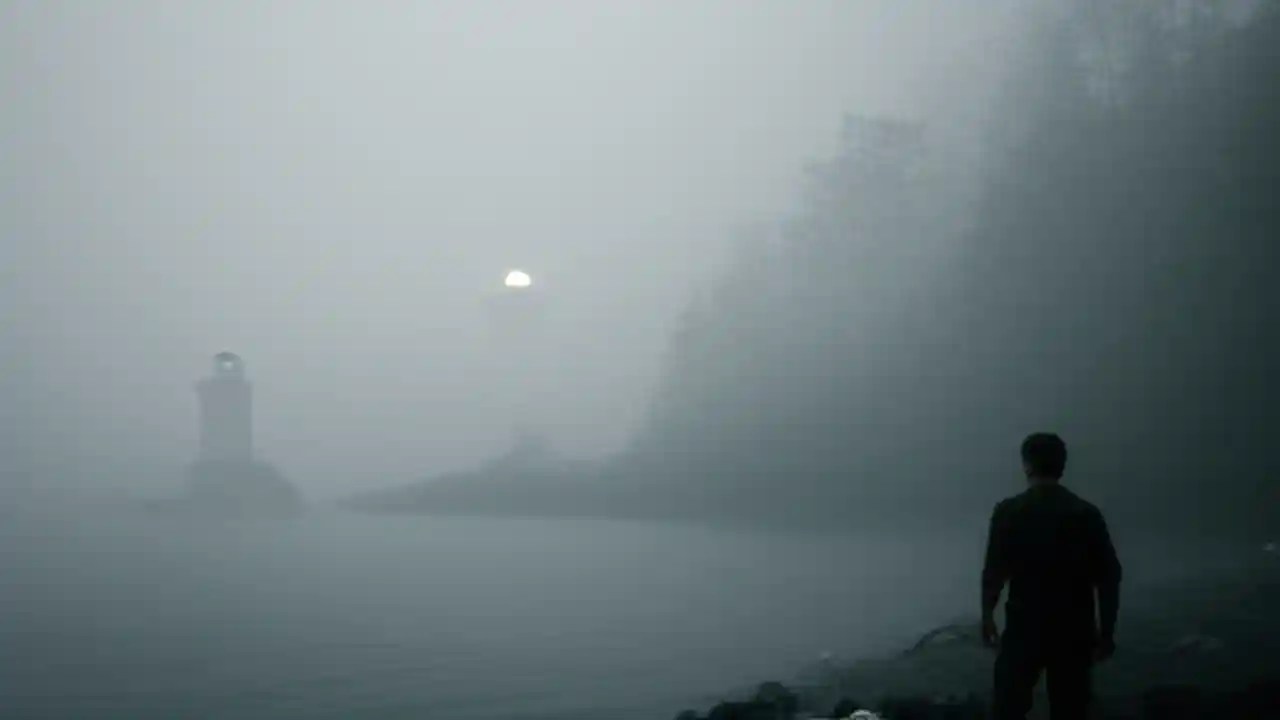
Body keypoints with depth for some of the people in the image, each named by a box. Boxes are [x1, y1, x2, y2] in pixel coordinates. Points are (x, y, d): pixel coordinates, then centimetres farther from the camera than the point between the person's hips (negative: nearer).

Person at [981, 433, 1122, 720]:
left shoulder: (1009, 511, -7)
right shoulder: (1087, 514, 0)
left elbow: (994, 570, -7)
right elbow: (1108, 577, 0)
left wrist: (987, 615, 7)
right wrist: (1107, 631, 8)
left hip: (1025, 625, -2)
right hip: (1074, 628, 2)